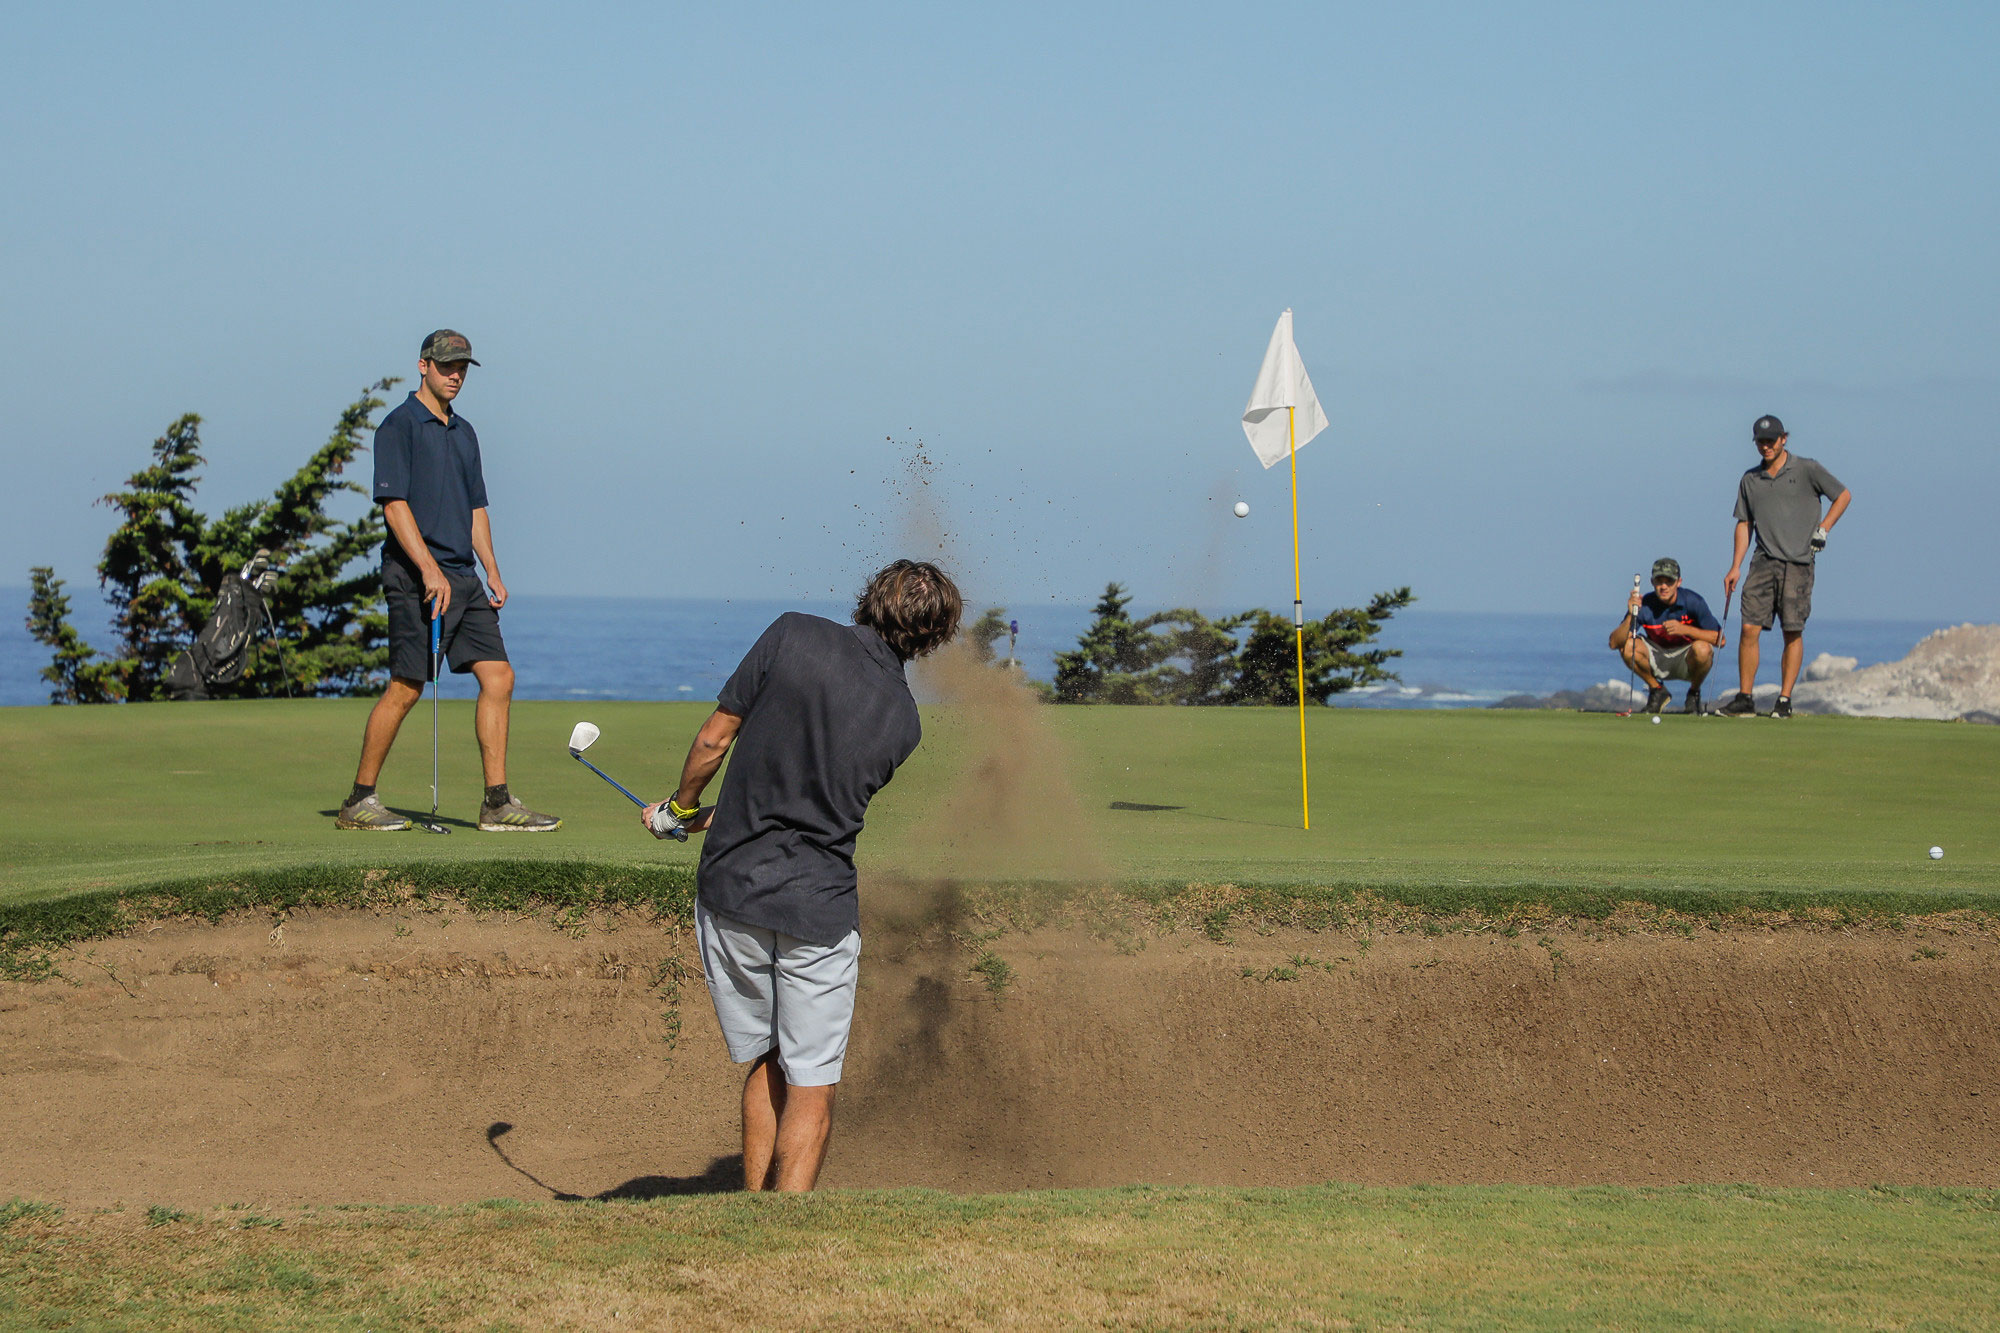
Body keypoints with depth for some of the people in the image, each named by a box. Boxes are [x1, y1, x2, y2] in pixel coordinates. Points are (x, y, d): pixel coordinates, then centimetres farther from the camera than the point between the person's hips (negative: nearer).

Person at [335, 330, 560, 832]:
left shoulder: (464, 432, 19)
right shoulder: (399, 426, -6)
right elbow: (394, 504, -13)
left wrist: (492, 572, 13)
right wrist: (429, 569, -21)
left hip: (462, 579, 8)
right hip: (416, 578, -8)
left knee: (498, 677, 0)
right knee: (406, 688, -7)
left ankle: (498, 802, 2)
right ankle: (359, 800, 4)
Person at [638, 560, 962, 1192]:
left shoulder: (792, 636, -5)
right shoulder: (902, 719, 1)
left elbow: (713, 739, -2)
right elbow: (824, 802, 10)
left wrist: (680, 807, 18)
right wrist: (709, 821, 21)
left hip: (732, 886, 1)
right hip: (819, 907, -1)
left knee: (765, 1063, 17)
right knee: (812, 1084, 7)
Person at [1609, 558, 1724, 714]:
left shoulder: (1692, 600, -18)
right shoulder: (1644, 605, -15)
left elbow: (1720, 640, -21)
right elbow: (1614, 643, -20)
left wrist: (1685, 629, -32)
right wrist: (1631, 616, -35)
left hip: (1686, 661, -2)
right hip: (1658, 660, 2)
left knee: (1702, 649, -35)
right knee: (1627, 646, -24)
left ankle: (1694, 692, -3)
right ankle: (1657, 690, 1)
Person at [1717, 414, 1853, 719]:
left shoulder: (1806, 470, 1)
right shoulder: (1750, 480, 13)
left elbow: (1843, 495, 9)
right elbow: (1744, 523, 17)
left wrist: (1823, 528, -2)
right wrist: (1735, 566, 10)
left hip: (1798, 563, -3)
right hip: (1764, 563, 3)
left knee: (1793, 632, -4)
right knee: (1749, 628, -5)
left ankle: (1784, 700, 2)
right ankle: (1744, 699, 0)